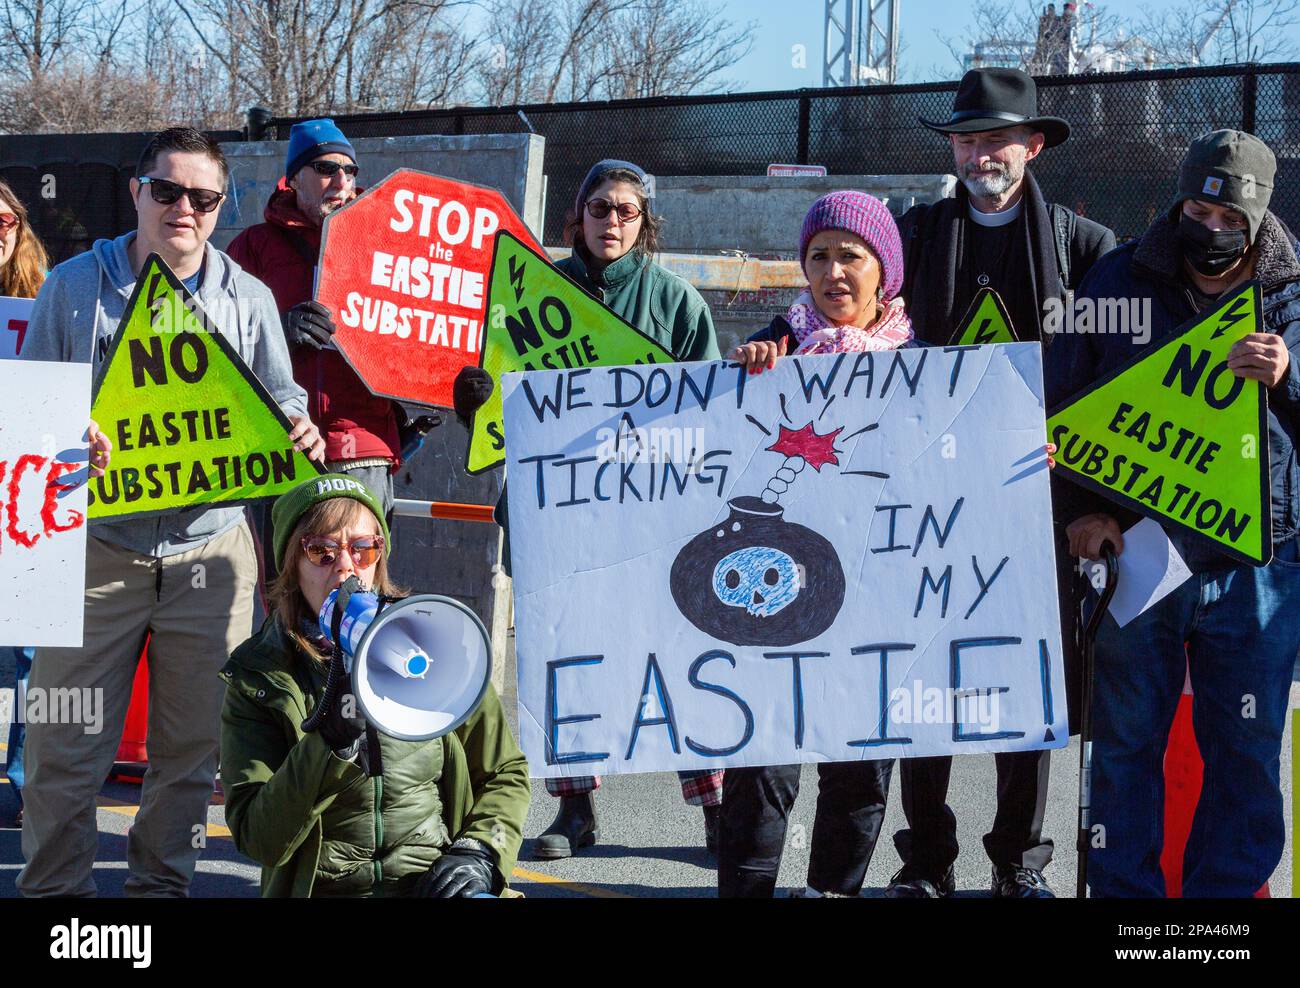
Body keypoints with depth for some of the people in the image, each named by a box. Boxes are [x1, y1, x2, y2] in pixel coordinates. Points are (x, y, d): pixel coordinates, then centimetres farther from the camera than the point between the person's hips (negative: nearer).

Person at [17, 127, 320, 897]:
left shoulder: (249, 299, 8)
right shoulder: (75, 286, 4)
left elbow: (279, 400, 11)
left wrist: (297, 430, -12)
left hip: (211, 549, 2)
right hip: (97, 548, -1)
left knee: (194, 742, 7)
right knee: (65, 742, -2)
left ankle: (164, 881, 22)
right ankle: (54, 887, 10)